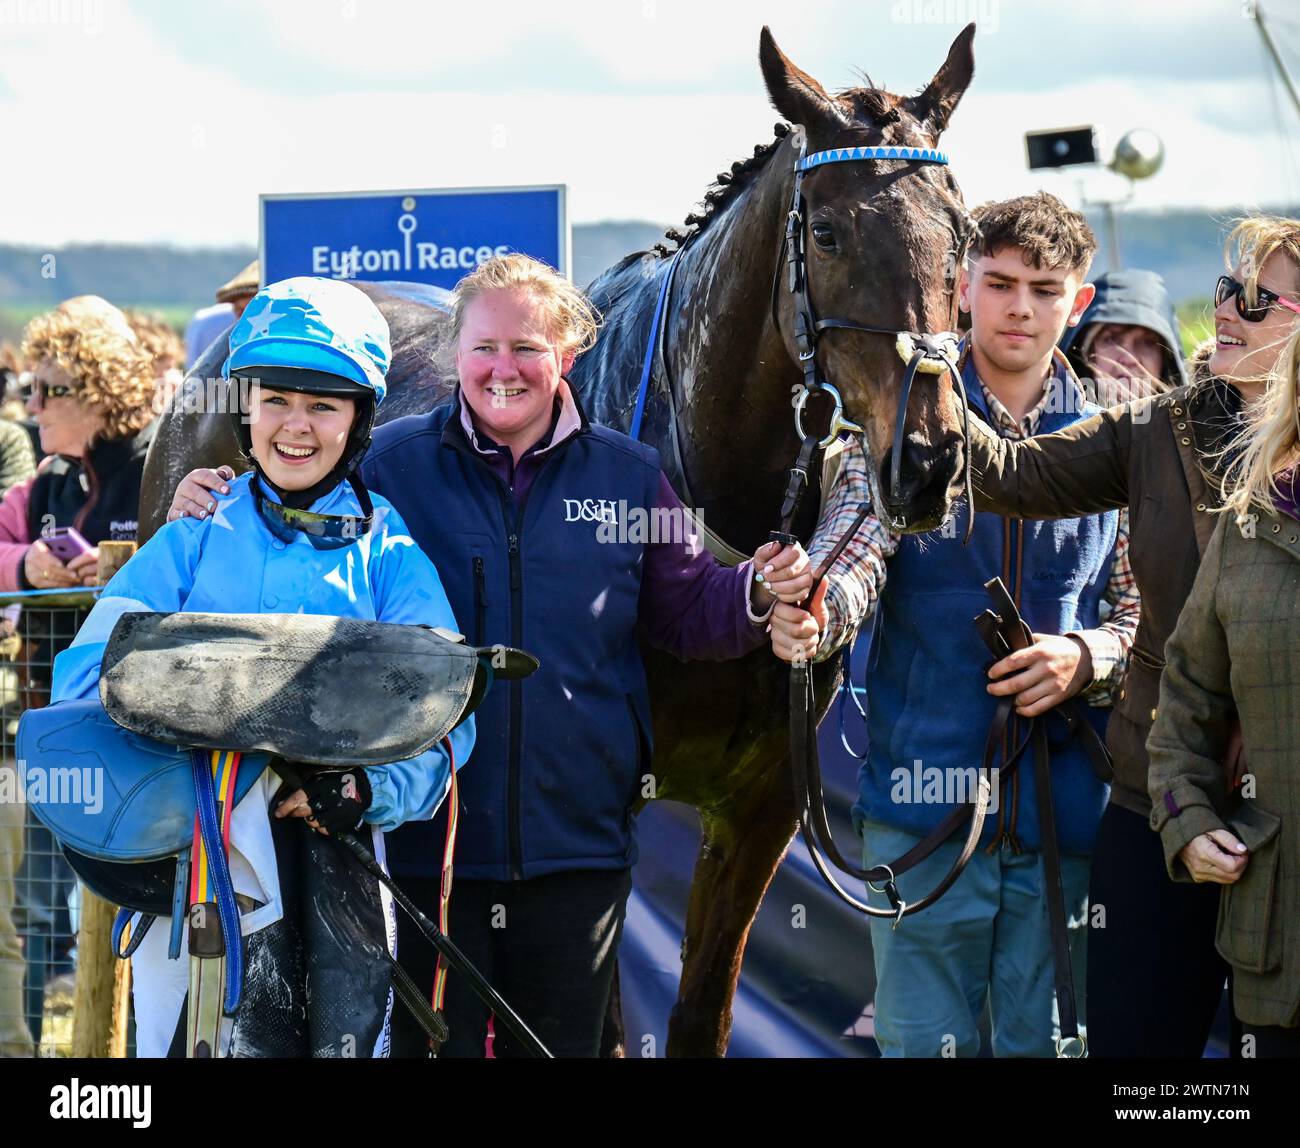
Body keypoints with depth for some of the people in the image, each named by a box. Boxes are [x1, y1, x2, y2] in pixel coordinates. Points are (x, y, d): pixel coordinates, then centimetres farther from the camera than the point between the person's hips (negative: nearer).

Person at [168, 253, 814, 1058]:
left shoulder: (628, 475, 5)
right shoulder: (391, 463, 0)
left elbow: (688, 613, 11)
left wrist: (760, 594, -8)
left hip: (578, 840, 2)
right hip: (427, 835, -2)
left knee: (561, 1045, 12)